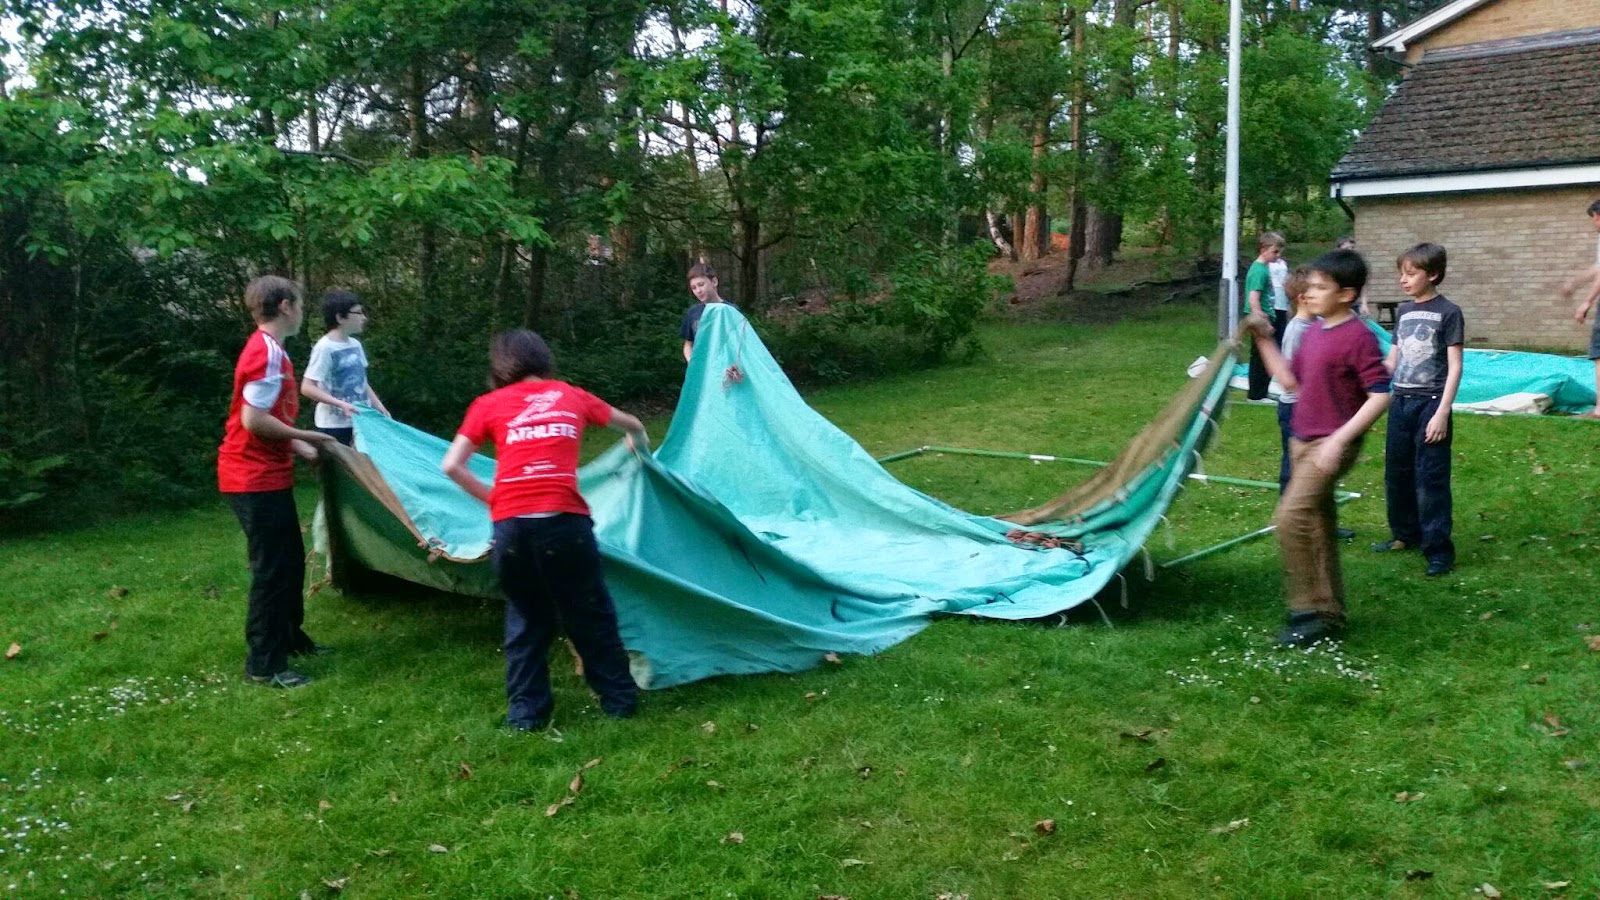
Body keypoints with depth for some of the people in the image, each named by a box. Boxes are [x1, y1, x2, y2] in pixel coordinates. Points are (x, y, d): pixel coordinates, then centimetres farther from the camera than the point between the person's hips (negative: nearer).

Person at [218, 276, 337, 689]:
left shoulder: (269, 349, 13)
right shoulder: (267, 352, -19)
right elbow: (253, 419, -25)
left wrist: (296, 445, 8)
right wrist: (304, 437, -14)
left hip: (267, 475, 10)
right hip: (256, 479, -10)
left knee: (291, 561, 19)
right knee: (272, 569, -3)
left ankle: (290, 637, 34)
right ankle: (264, 664, 5)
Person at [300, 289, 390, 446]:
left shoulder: (355, 345, 8)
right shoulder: (325, 347, -15)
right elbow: (307, 388, -19)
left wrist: (379, 407, 14)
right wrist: (340, 404, -25)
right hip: (334, 426, -8)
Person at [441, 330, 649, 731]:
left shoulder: (489, 404, 15)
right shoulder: (571, 395, 19)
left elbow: (452, 466, 7)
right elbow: (633, 425, 36)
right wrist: (640, 442, 59)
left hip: (510, 526, 0)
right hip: (563, 521, 0)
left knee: (526, 617, 20)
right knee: (590, 614, 17)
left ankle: (525, 711, 21)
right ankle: (619, 698, 26)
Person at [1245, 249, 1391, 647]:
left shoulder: (1358, 337, -16)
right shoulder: (1312, 334, 10)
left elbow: (1380, 395, -19)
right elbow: (1291, 381, 20)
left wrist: (1340, 439, -24)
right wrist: (1265, 340, 12)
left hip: (1331, 445, -9)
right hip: (1302, 441, 9)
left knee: (1292, 517, -18)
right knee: (1317, 526, 13)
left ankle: (1309, 610, -9)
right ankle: (1330, 612, 23)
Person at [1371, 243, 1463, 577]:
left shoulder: (1448, 313, -7)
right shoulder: (1403, 311, 10)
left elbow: (1455, 367, -10)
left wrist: (1442, 412, -16)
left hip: (1430, 403, -6)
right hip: (1401, 402, 6)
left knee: (1431, 479, -6)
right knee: (1396, 473, 14)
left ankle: (1439, 550, 0)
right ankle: (1405, 534, 31)